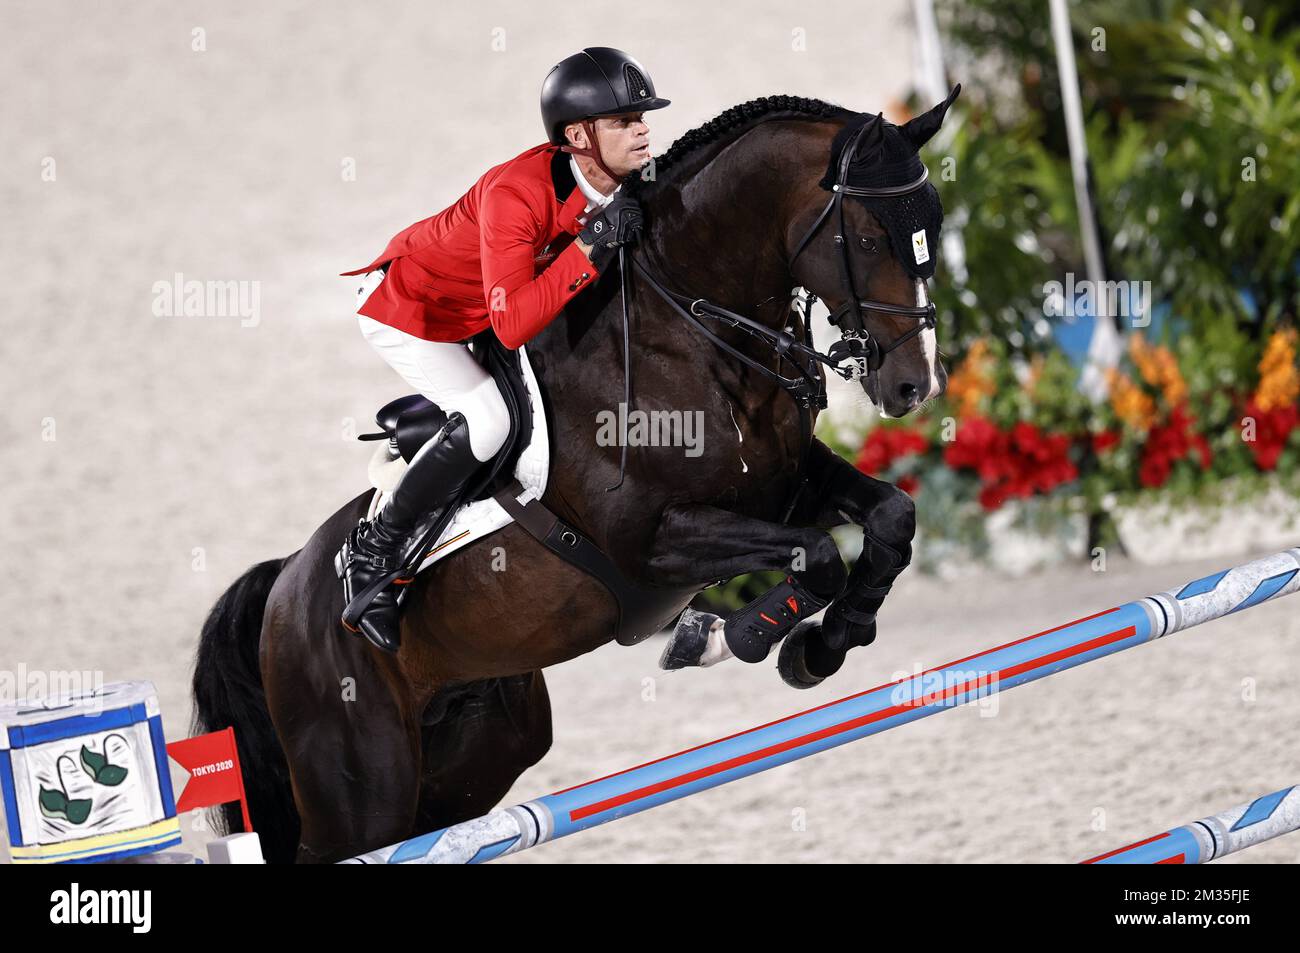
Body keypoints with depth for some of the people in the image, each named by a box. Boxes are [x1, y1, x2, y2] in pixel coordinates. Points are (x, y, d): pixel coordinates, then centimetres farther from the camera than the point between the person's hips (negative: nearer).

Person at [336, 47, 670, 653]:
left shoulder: (614, 185, -15)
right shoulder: (515, 194, -39)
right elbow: (513, 326, -42)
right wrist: (590, 245, -44)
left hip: (473, 308, 9)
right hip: (405, 308, -9)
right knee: (486, 421, -24)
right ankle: (372, 556, -9)